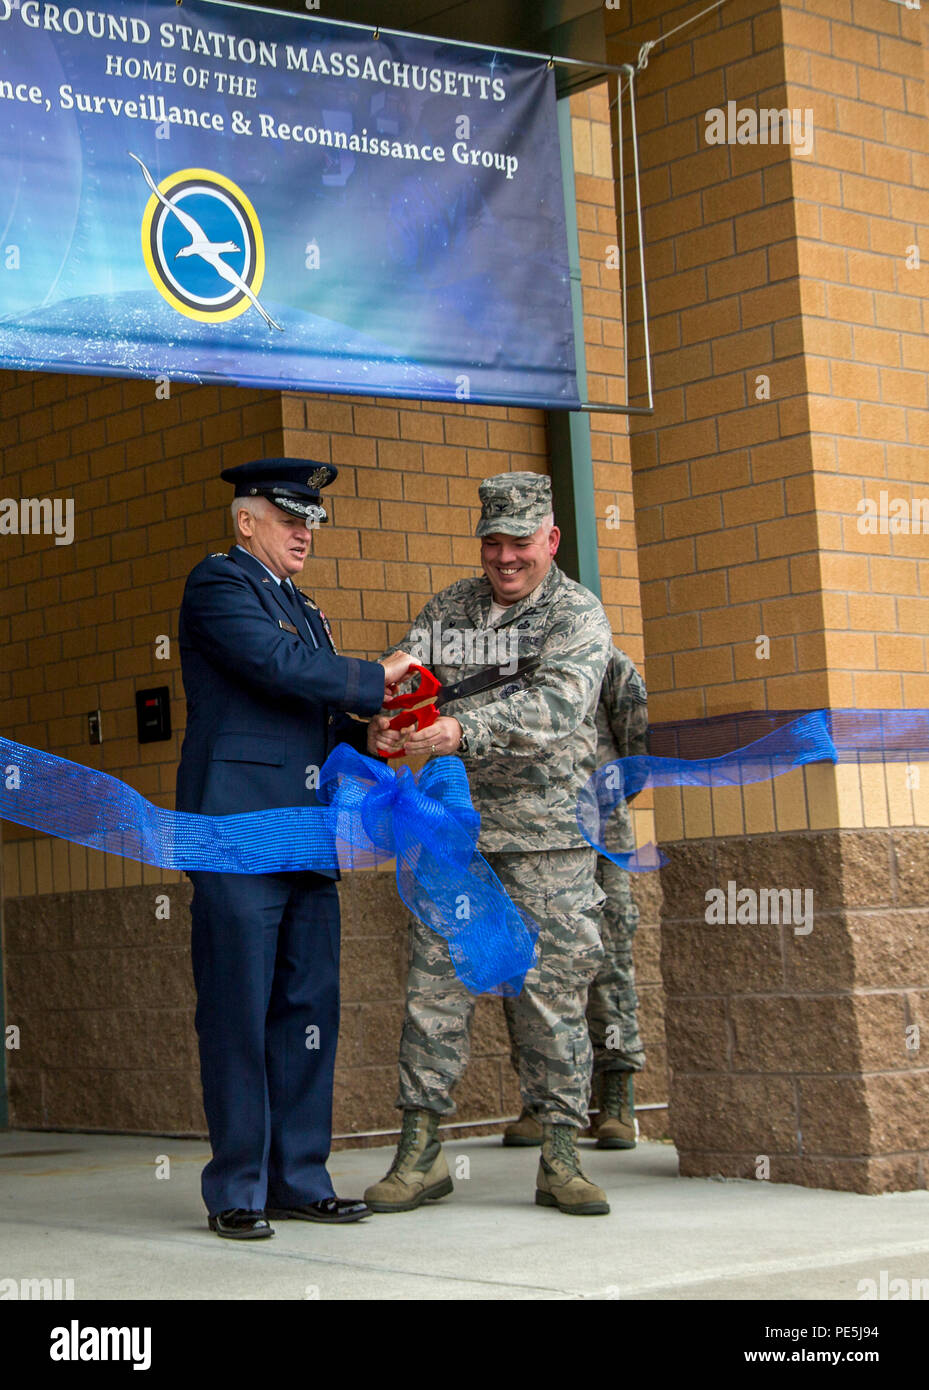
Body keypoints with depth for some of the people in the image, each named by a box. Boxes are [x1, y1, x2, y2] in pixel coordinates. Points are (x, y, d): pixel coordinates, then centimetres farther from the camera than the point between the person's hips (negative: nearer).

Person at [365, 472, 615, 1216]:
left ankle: (562, 1155, 9)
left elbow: (557, 705, -19)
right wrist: (389, 715, -18)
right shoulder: (451, 606, 12)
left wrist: (464, 730, -32)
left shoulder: (578, 614, -3)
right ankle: (421, 1150, 7)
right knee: (435, 980, 0)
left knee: (554, 990, -1)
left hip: (548, 831, -3)